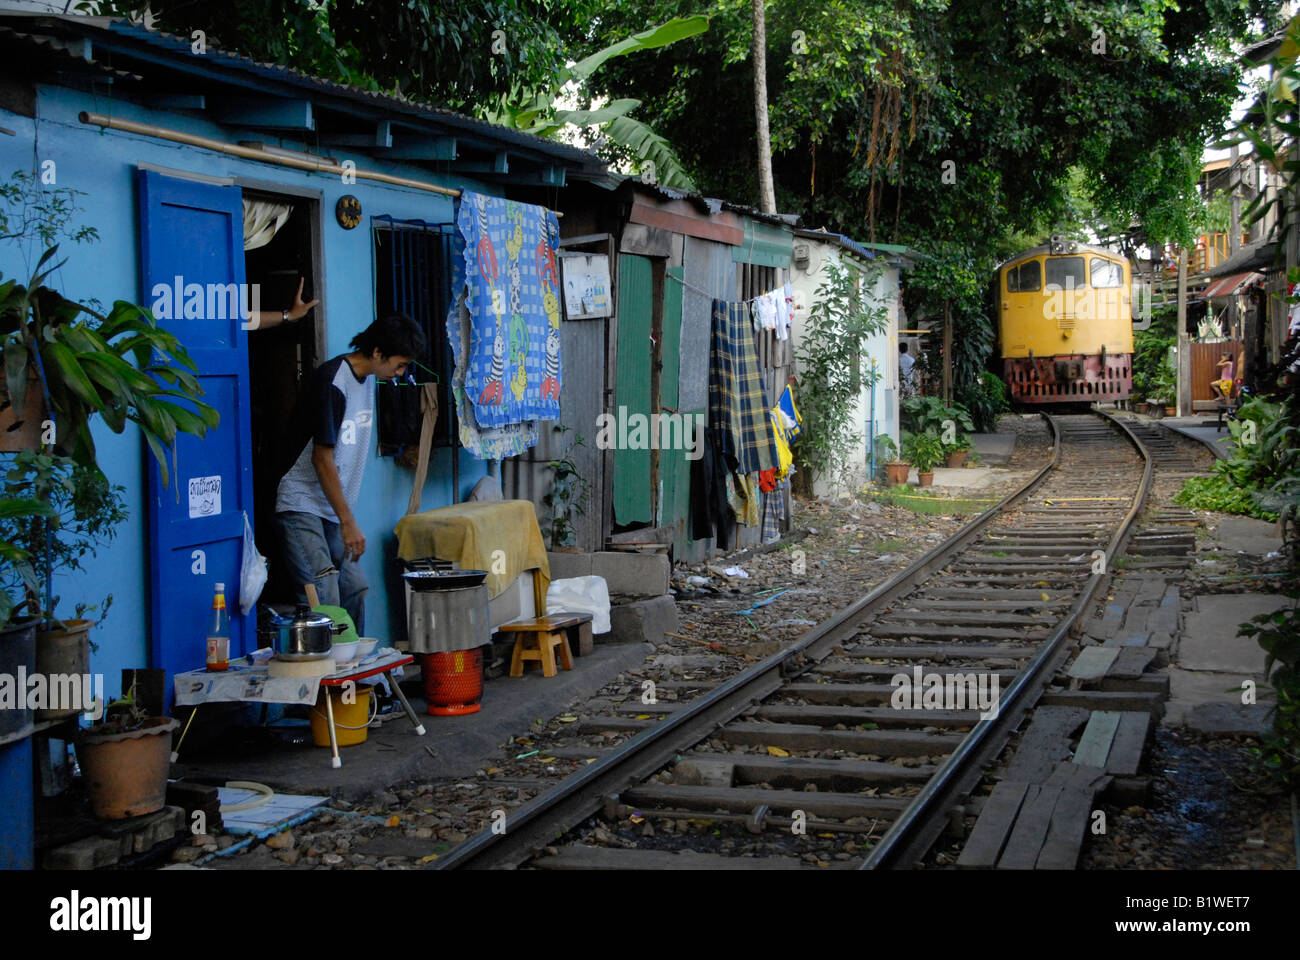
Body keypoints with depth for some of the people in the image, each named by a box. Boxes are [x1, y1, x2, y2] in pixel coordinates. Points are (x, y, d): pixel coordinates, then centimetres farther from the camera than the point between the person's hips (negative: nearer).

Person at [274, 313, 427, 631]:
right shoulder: (332, 381, -18)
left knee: (354, 589, 8)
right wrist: (348, 522, -17)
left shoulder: (367, 379, 10)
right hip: (303, 506, -9)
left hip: (334, 508, 9)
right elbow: (322, 458, -18)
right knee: (324, 599, -16)